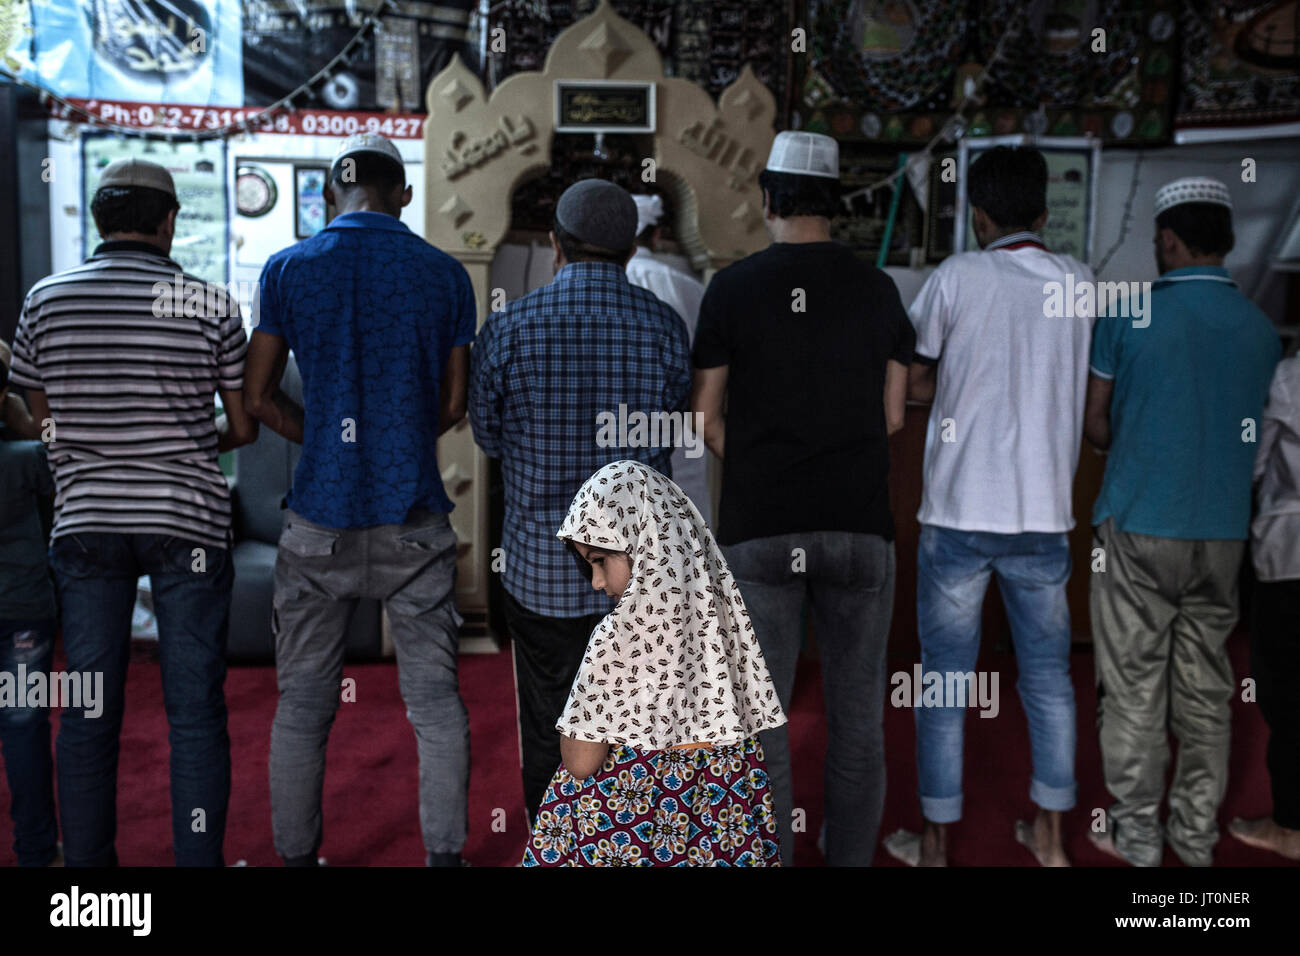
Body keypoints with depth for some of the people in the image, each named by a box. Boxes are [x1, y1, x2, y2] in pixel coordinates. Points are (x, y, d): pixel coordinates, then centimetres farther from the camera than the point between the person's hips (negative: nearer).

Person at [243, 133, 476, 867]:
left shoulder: (288, 269, 0)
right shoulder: (445, 274, 1)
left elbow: (259, 398, 3)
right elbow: (454, 406, 5)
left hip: (320, 523, 1)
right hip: (415, 522, 0)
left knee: (303, 708, 13)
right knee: (436, 702, 9)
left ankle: (297, 854, 24)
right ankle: (445, 851, 17)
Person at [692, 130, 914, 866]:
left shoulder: (734, 287, -1)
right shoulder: (877, 288, 5)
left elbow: (706, 418, -1)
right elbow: (892, 417, 7)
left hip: (759, 528, -1)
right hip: (858, 526, 2)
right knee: (857, 713, 11)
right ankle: (851, 855, 20)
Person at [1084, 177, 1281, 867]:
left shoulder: (1128, 315, -8)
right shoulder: (1262, 330, 4)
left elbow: (1095, 425, -2)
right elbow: (1258, 431, 12)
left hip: (1138, 528, -4)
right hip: (1223, 531, 4)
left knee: (1134, 687, 6)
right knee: (1205, 688, 12)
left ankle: (1136, 834, 15)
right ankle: (1196, 832, 23)